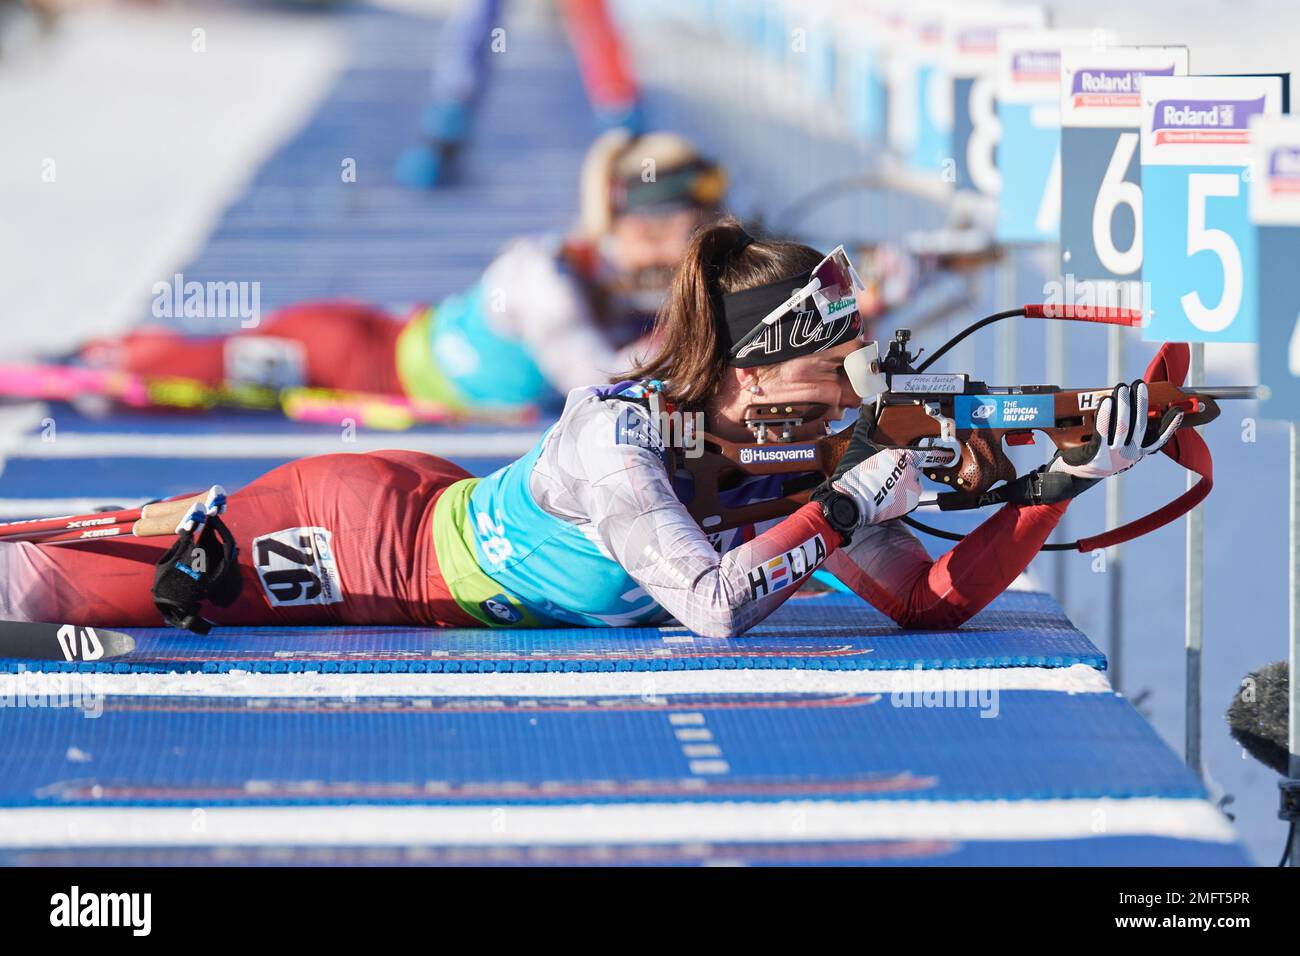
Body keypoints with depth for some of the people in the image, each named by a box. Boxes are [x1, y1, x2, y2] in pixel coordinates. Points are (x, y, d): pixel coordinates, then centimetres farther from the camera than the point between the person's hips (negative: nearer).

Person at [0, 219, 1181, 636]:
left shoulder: (818, 445, -14)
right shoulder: (617, 434, -34)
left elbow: (934, 604, -14)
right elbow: (713, 609, -41)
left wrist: (1065, 481, -24)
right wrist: (842, 511, -36)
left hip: (451, 510, 6)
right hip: (364, 539, -6)